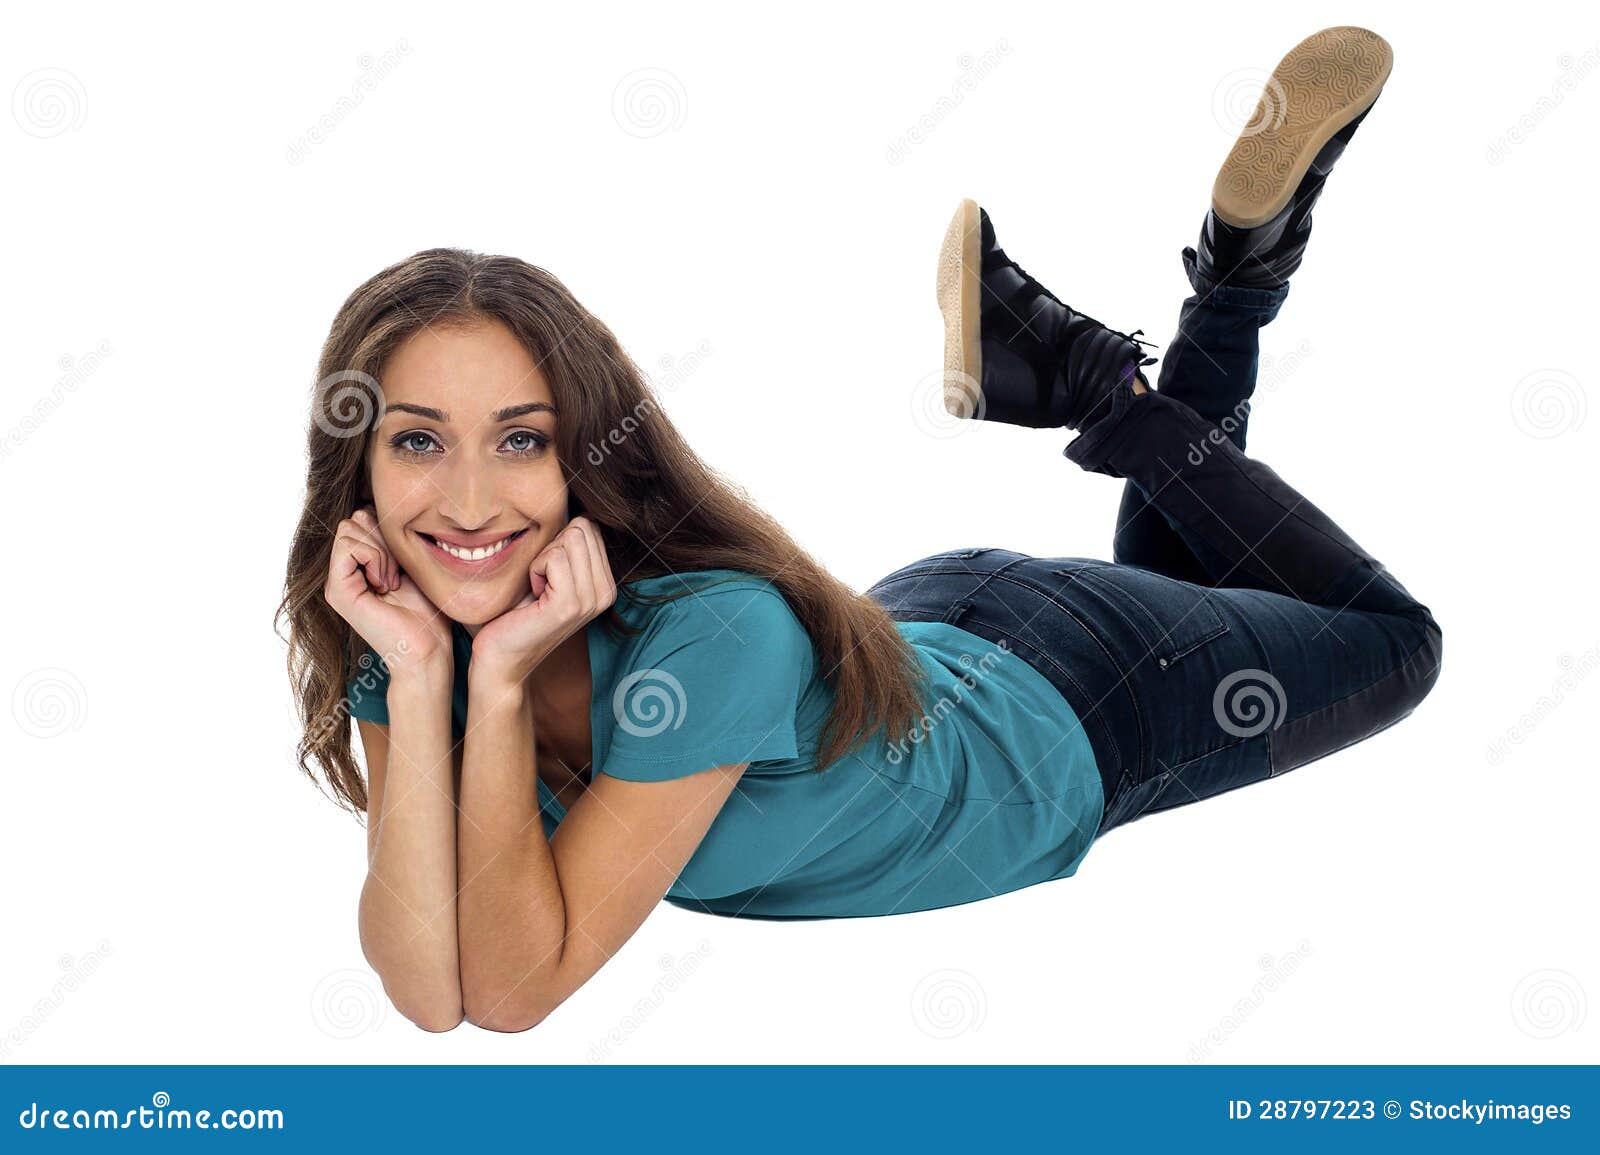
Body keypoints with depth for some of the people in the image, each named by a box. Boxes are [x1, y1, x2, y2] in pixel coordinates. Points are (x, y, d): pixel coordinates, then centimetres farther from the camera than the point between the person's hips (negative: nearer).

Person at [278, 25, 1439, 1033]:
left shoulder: (717, 632, -44)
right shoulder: (407, 625, -26)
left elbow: (515, 987, -41)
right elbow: (431, 991, -32)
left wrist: (503, 680, -47)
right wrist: (416, 677, -41)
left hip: (1062, 728, -5)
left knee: (1389, 638, 23)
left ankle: (1247, 251, 20)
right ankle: (1235, 278, 33)